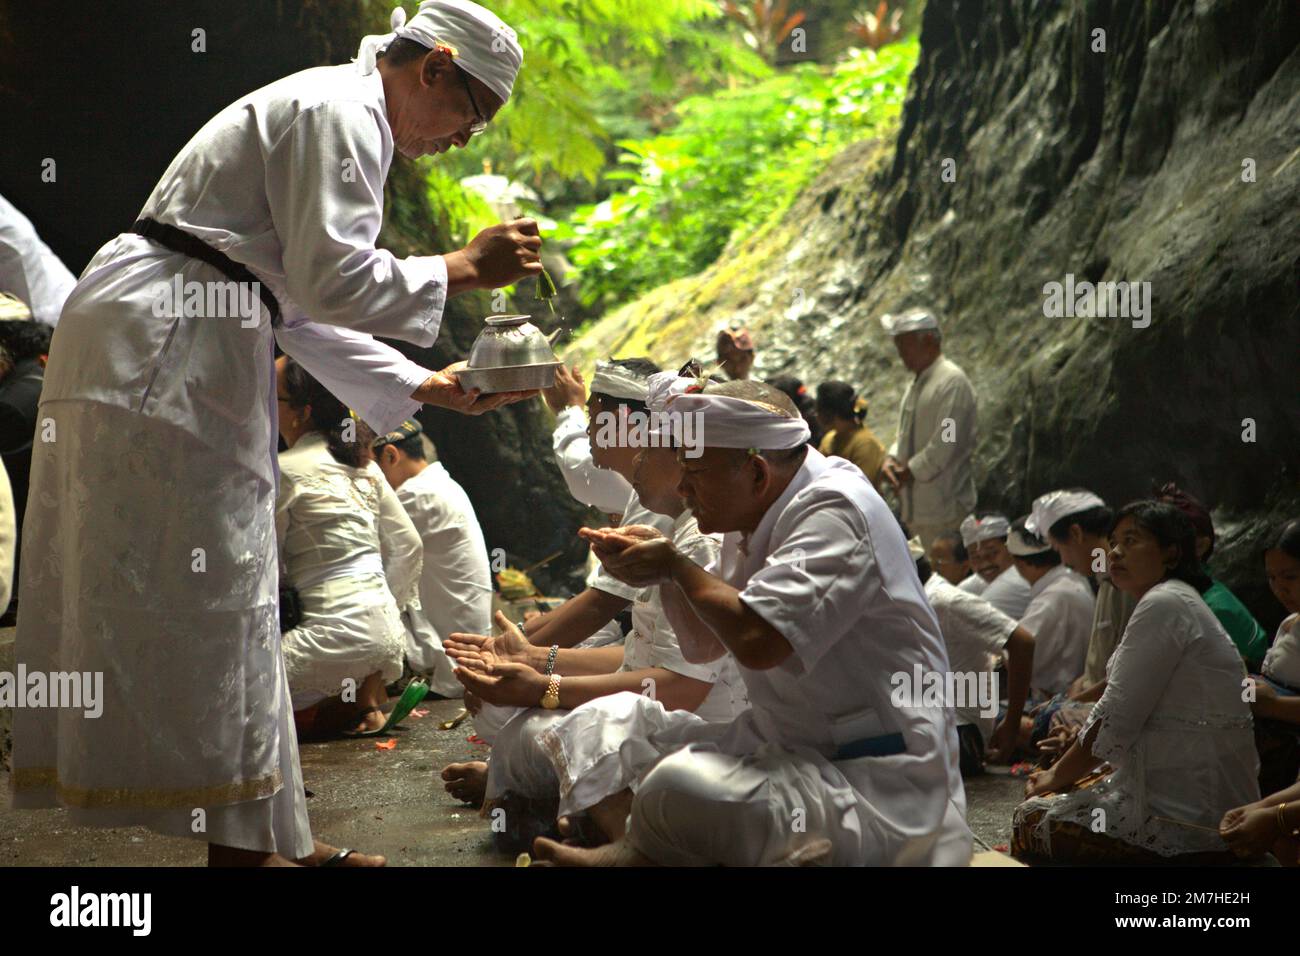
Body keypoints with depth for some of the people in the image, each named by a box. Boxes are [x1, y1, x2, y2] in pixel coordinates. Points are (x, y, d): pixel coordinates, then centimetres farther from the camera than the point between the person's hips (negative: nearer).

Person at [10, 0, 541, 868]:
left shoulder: (335, 117, 25)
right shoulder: (341, 111, -9)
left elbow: (305, 310, 24)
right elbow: (332, 278, -18)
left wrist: (432, 388, 18)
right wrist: (465, 268, -7)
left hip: (173, 352, 11)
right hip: (161, 349, -11)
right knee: (207, 585, -8)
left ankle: (258, 829, 15)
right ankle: (241, 838, -2)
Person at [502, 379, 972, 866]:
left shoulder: (834, 511, -17)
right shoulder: (754, 520, 12)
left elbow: (755, 640, -29)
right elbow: (704, 646, 21)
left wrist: (675, 565, -12)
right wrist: (661, 562, 4)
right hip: (782, 747, 10)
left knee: (682, 785, -35)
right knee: (605, 724, 6)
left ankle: (628, 854, -5)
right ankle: (631, 847, -18)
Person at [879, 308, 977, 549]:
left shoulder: (952, 381, -13)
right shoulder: (916, 383, 18)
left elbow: (947, 441, -19)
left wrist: (911, 471, -13)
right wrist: (891, 459, 3)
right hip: (918, 504, 9)